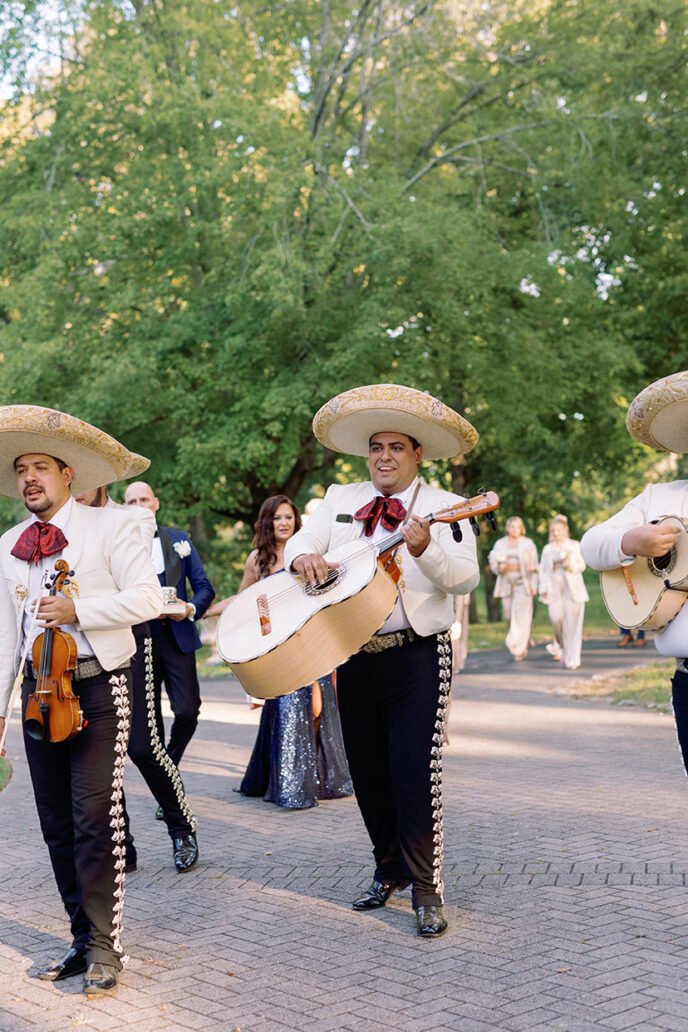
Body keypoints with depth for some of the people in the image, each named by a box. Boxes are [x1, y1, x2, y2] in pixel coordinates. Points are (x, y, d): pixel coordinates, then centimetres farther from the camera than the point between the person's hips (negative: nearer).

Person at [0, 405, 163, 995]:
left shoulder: (107, 529, -2)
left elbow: (147, 598, -11)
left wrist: (78, 610, -17)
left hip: (98, 686, -5)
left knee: (96, 819, -8)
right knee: (57, 823, 8)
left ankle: (106, 949, 1)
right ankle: (82, 940, 19)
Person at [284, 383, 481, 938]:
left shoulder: (443, 507, -1)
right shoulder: (340, 499, 12)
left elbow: (466, 578, -11)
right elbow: (298, 542, 7)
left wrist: (426, 550, -30)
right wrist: (304, 555, -16)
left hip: (417, 654, -4)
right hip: (354, 655, 5)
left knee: (416, 771, -8)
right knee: (368, 771, 12)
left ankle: (426, 888, 5)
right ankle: (389, 870, 29)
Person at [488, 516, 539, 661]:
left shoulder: (528, 543, 1)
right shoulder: (500, 544, 7)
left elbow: (534, 566, 2)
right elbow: (493, 565, 6)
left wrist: (534, 585, -4)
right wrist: (499, 567, -17)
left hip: (523, 583, -3)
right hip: (506, 583, 3)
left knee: (521, 616, -10)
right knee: (510, 617, 4)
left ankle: (519, 649, -7)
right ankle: (525, 643, 23)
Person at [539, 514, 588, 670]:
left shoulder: (575, 546, 9)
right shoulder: (547, 549, 16)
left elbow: (582, 565, 5)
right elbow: (543, 571, 15)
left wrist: (571, 565, -15)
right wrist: (543, 590, 5)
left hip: (573, 588, -2)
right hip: (555, 590, 2)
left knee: (572, 624, -6)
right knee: (556, 617, -15)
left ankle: (572, 660, -2)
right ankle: (560, 645, 14)